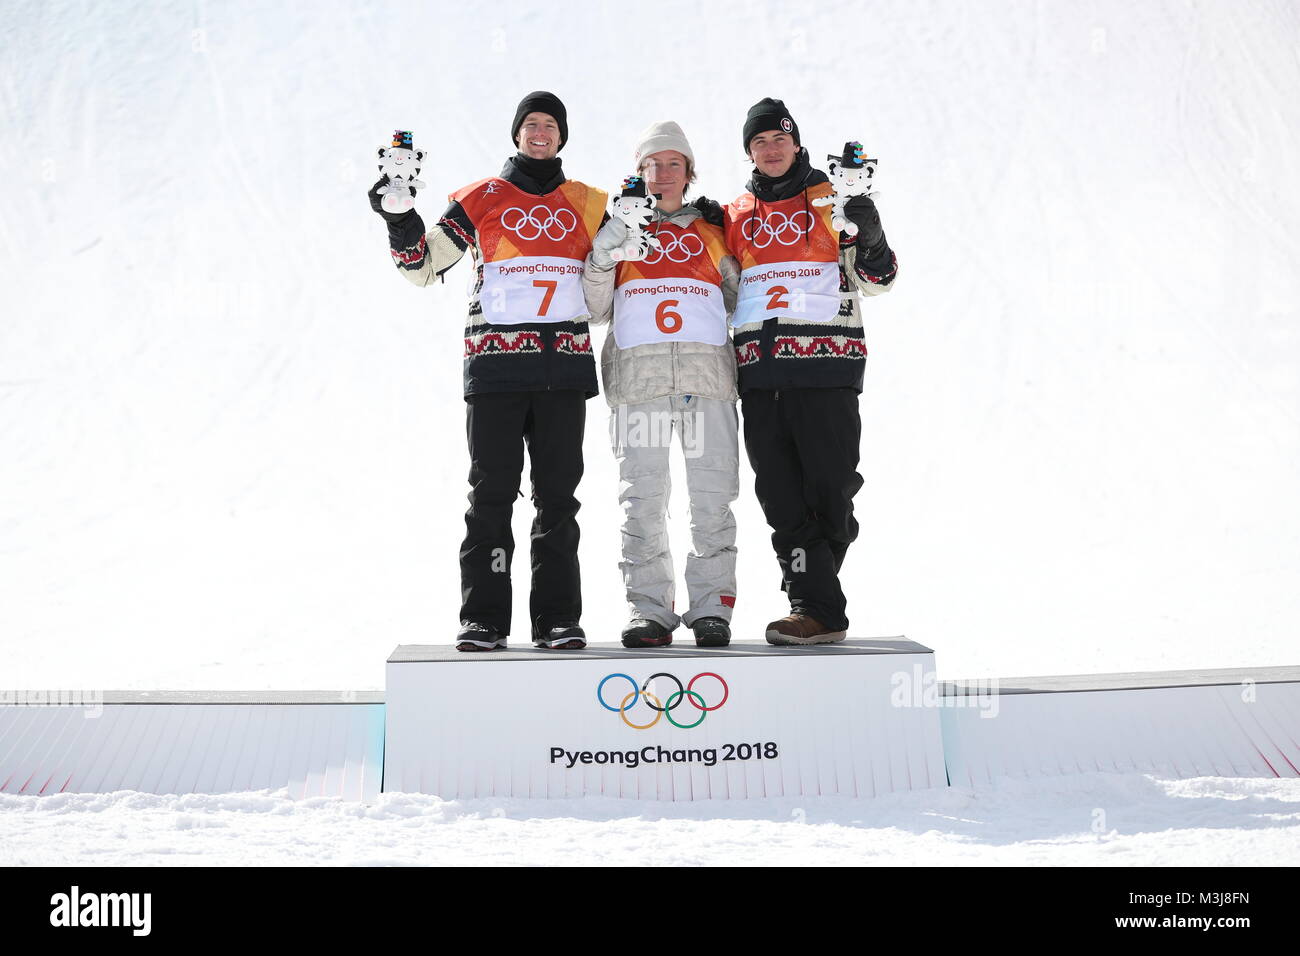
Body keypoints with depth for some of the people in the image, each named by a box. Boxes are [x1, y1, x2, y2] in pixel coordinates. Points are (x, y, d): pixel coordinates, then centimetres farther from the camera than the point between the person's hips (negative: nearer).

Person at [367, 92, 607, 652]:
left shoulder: (585, 203, 16)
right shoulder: (483, 197, 10)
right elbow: (423, 266, 8)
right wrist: (400, 219, -7)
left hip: (564, 363, 2)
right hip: (495, 362, -2)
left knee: (558, 493, 3)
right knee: (492, 491, -2)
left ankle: (557, 617, 7)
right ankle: (484, 617, 3)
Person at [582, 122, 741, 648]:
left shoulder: (712, 231, 21)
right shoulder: (618, 228, 19)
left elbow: (738, 300, 21)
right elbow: (597, 310, 11)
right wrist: (602, 255, -3)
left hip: (707, 373, 1)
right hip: (637, 374, 0)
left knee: (713, 496, -5)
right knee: (642, 497, -4)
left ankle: (712, 607, 0)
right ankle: (649, 611, 0)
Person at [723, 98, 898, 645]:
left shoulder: (833, 200, 7)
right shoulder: (736, 215, 18)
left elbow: (874, 281, 5)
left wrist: (869, 237, -14)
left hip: (824, 366, -4)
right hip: (758, 370, 4)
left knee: (829, 487, -5)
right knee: (781, 495, 0)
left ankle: (814, 605, 6)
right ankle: (820, 610, 4)